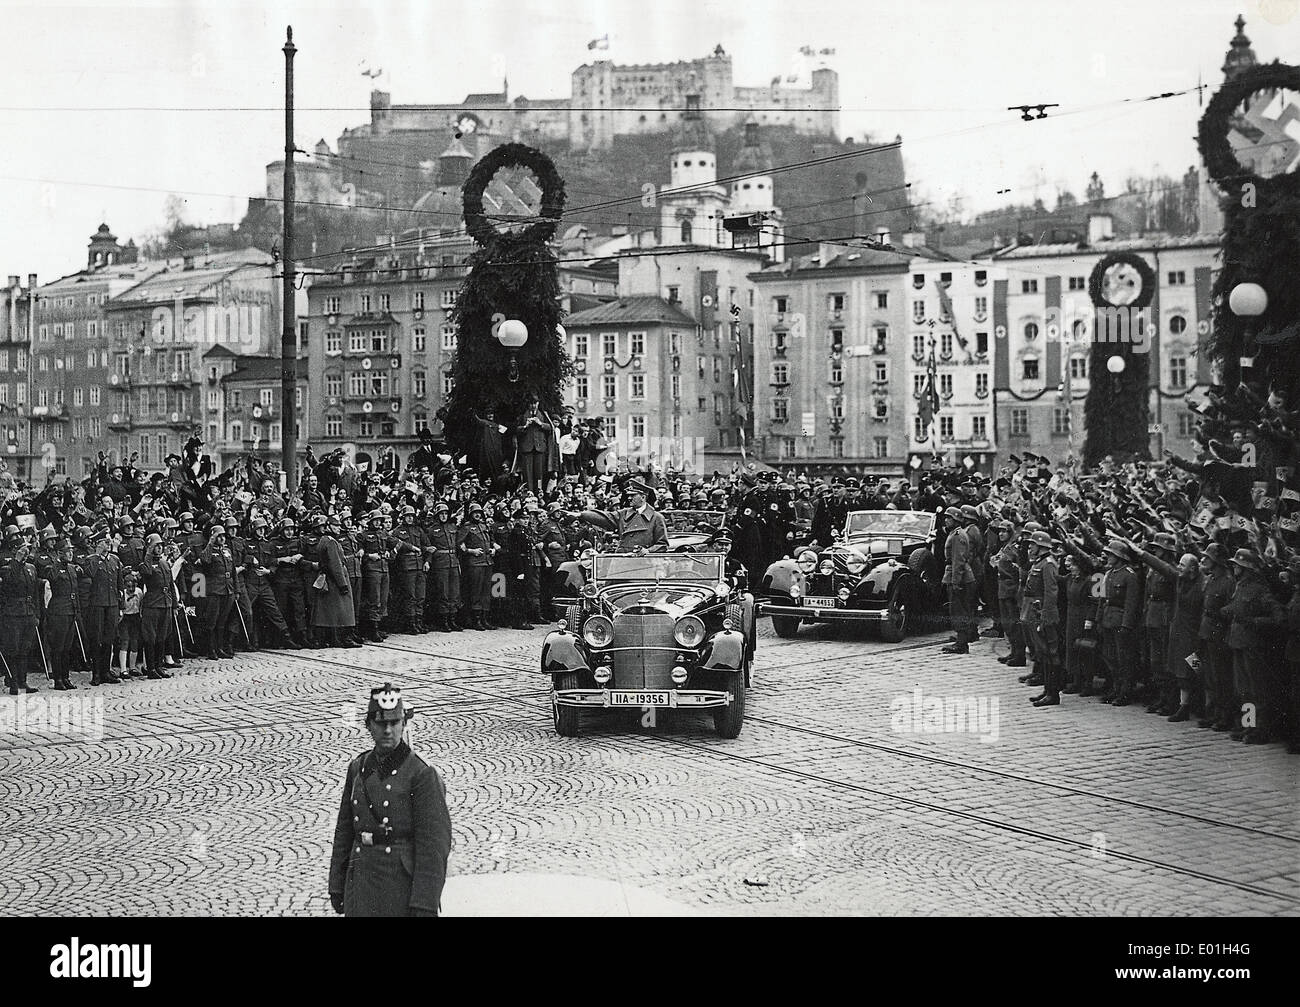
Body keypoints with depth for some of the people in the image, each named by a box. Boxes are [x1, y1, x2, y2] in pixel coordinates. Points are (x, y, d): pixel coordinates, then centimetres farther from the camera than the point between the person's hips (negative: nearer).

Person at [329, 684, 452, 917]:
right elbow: (345, 830, 14)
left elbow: (435, 842, -13)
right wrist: (337, 885, 12)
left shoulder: (422, 775, -10)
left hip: (403, 886, -5)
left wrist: (425, 904, -17)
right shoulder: (358, 769, 8)